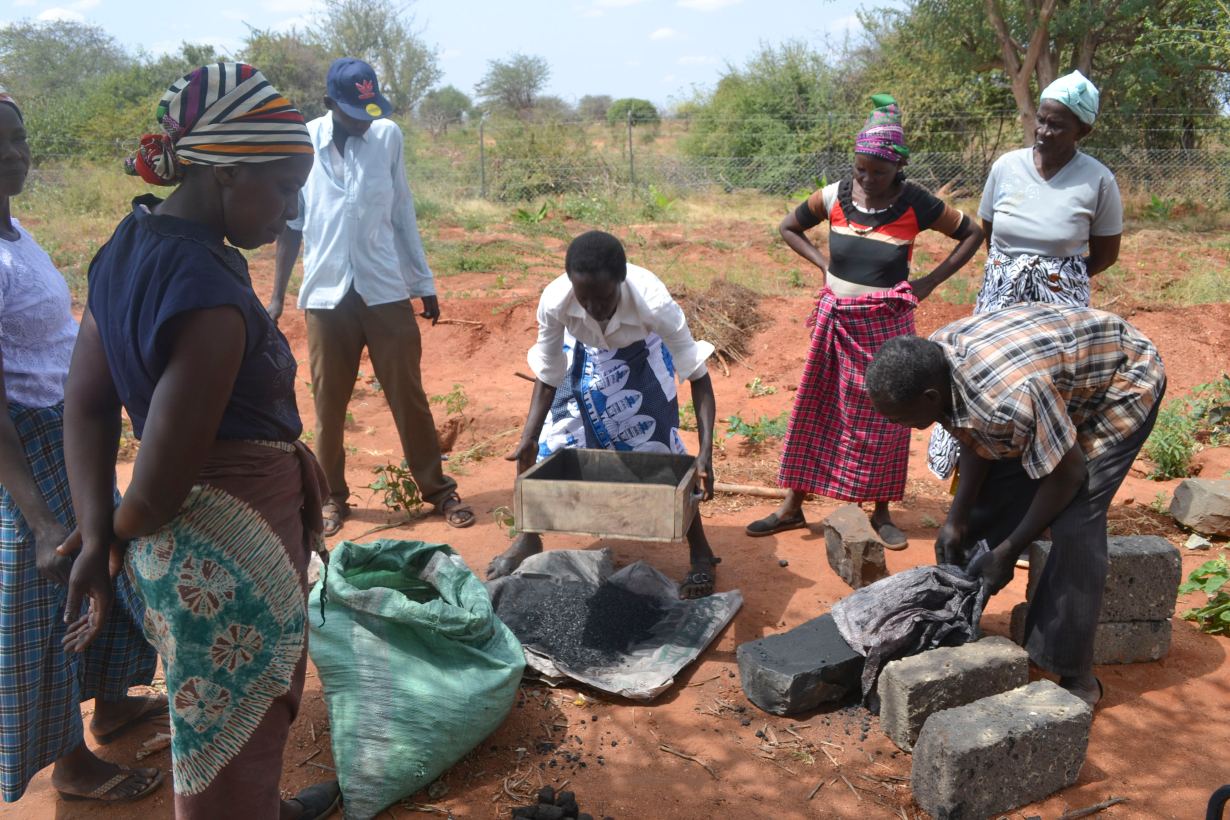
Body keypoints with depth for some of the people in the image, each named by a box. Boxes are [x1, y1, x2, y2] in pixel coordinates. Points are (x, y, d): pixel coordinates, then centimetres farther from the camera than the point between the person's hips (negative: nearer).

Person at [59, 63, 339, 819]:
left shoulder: (128, 246, 1)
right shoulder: (208, 291, -28)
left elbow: (86, 403, 3)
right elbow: (163, 475, -26)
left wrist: (99, 533, 1)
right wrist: (120, 533, -5)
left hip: (182, 536, 10)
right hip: (231, 547, -9)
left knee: (225, 719, 32)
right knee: (235, 735, 14)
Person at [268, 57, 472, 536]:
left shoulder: (389, 136, 0)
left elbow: (403, 216, 7)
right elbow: (290, 224, 5)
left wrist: (424, 282, 8)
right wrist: (277, 295, 4)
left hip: (386, 292, 0)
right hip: (326, 295, 0)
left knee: (409, 396, 5)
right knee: (329, 403, 8)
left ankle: (437, 489, 17)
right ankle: (333, 497, 23)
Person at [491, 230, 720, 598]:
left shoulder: (654, 303, -42)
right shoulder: (554, 301, -36)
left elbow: (698, 375, -33)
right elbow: (548, 376, -20)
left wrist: (706, 451, -43)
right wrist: (528, 440, -29)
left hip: (641, 354, -2)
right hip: (584, 351, 2)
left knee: (662, 449, -9)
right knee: (551, 442, -1)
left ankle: (700, 553, 7)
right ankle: (528, 538, 21)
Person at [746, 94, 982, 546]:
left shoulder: (916, 204, -9)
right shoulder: (835, 196, -3)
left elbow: (973, 234, 3)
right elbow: (788, 227, 13)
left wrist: (929, 281, -4)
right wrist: (823, 264, 1)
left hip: (884, 325, -2)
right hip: (835, 321, 3)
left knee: (881, 418, 5)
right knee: (814, 409, 7)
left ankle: (881, 513, 20)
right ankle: (792, 506, 16)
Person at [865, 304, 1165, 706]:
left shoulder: (1008, 399, -43)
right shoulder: (932, 360, -19)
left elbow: (1067, 474, -28)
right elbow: (977, 442, -4)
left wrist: (1007, 551, -20)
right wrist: (957, 519, -9)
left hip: (1124, 382, -8)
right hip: (1059, 382, 8)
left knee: (1074, 521, -16)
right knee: (995, 491, 3)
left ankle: (1076, 677, -4)